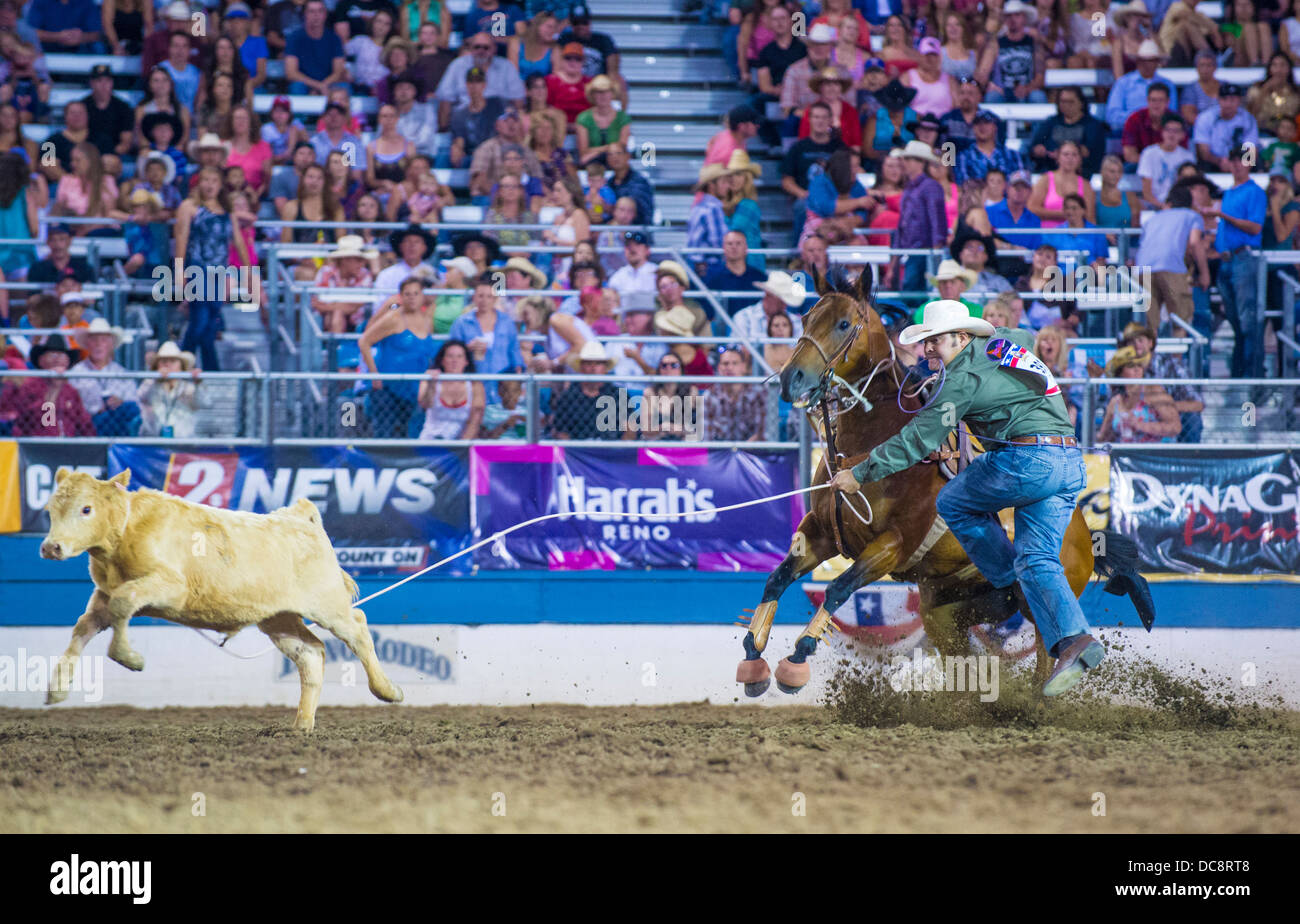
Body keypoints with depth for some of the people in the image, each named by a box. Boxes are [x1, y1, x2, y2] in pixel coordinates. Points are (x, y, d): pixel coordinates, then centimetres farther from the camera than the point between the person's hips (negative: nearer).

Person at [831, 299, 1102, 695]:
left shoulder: (965, 376, -7)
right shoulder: (1003, 342, 17)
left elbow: (919, 438, -7)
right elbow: (1026, 337, 45)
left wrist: (861, 473, -2)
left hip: (1028, 459, -9)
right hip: (1071, 465, 9)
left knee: (952, 503, 12)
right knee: (1037, 558, 4)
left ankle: (1015, 587, 12)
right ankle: (1073, 640, -16)